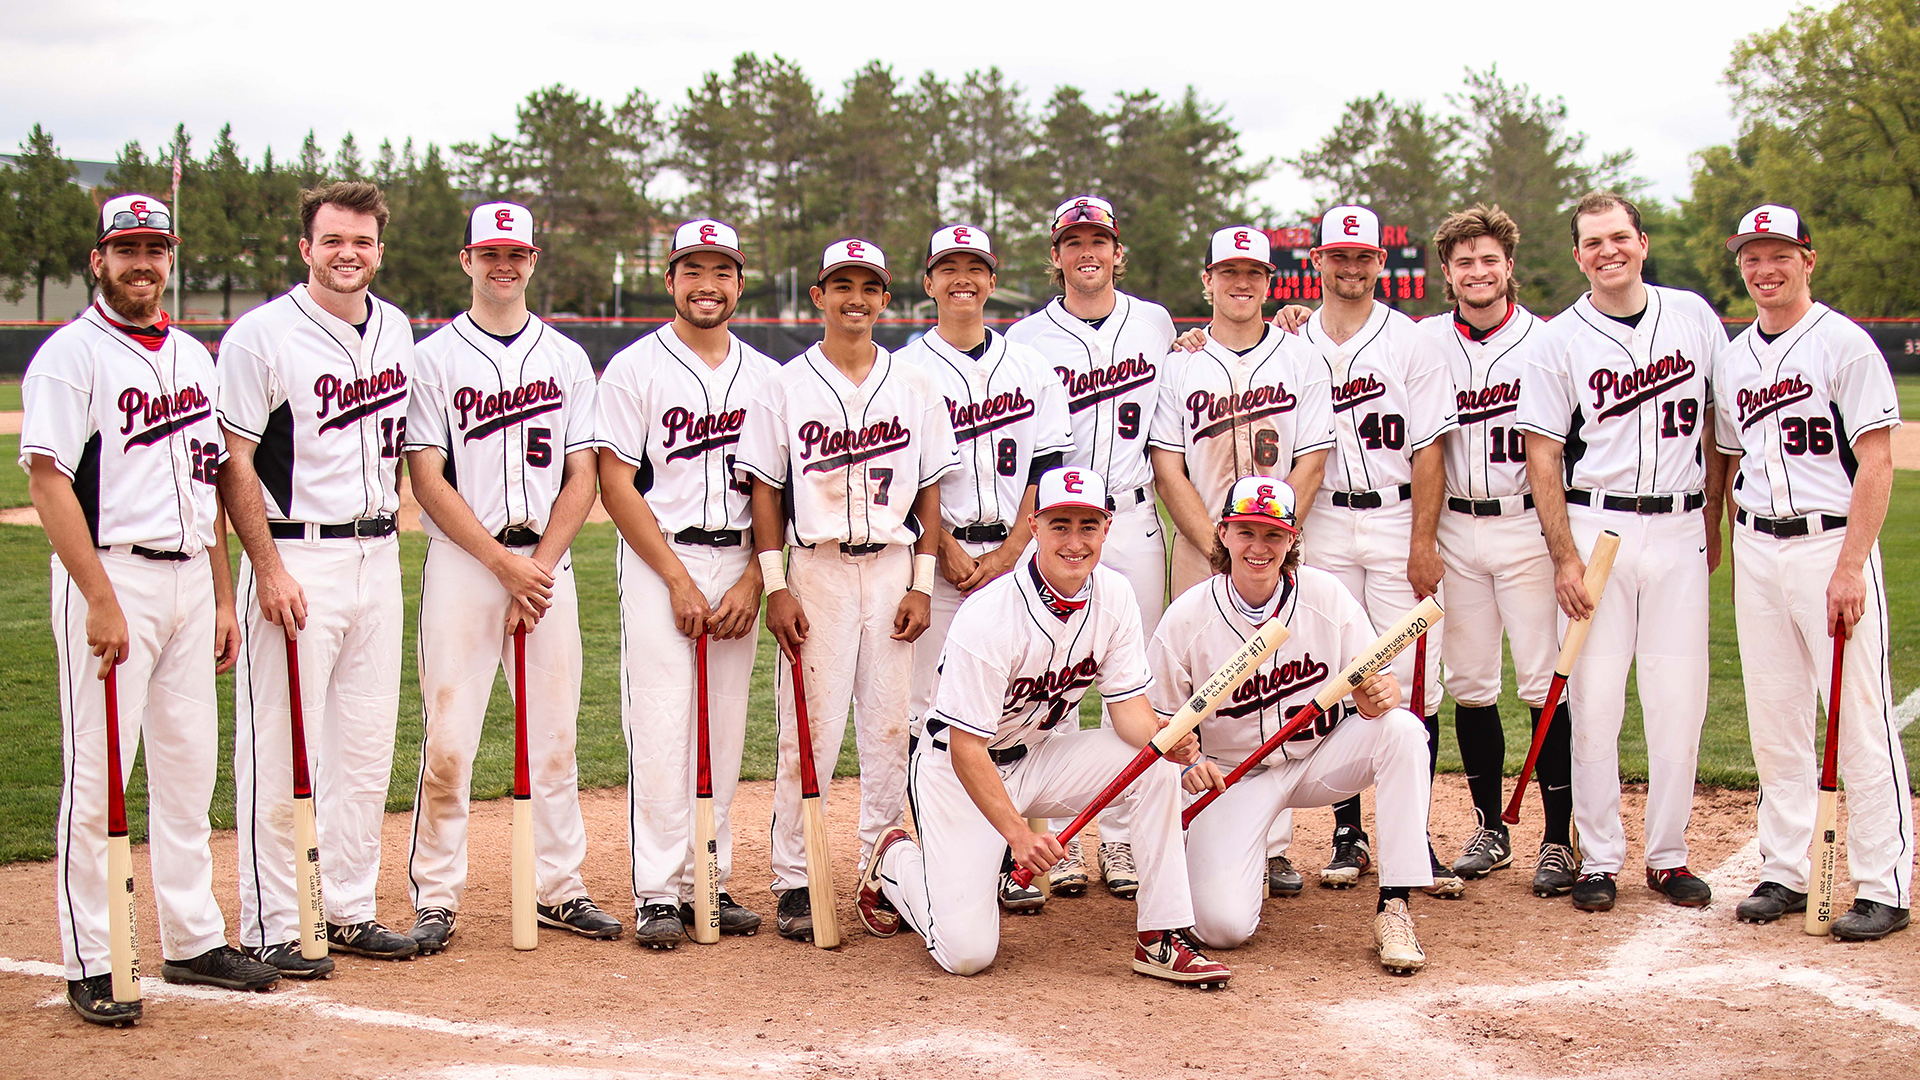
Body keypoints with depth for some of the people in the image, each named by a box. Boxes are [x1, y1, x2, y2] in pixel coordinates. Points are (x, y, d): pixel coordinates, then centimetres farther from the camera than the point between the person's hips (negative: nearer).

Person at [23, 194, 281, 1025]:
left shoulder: (193, 356, 16)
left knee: (189, 768, 11)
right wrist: (101, 598, -20)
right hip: (112, 574, -7)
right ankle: (89, 965, 5)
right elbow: (47, 479, -13)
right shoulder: (71, 353, -6)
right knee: (96, 777, -3)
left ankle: (193, 940, 20)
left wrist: (222, 597, 14)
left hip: (189, 577, 7)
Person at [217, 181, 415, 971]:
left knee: (366, 744, 10)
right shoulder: (262, 335, -8)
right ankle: (271, 926, 5)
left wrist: (385, 532, 13)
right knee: (279, 747, -3)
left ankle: (349, 909, 21)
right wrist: (269, 571, -16)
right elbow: (233, 463, -11)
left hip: (378, 558, 6)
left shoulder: (396, 330, 11)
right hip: (298, 559, -6)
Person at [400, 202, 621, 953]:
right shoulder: (434, 357, 2)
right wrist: (504, 562, -13)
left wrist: (540, 562, -7)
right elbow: (428, 480, -5)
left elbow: (582, 477, 7)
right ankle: (435, 899, 4)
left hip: (546, 561, 3)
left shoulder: (566, 358, 12)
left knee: (554, 736, 6)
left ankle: (559, 889, 15)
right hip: (462, 562, -3)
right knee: (448, 740, -5)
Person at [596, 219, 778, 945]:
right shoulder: (635, 368, -1)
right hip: (658, 564, -4)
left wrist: (751, 582, -3)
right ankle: (657, 893, -1)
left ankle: (711, 883, 14)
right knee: (659, 729, -7)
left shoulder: (765, 376, 11)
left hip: (739, 567, 4)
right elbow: (617, 486, -6)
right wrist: (680, 580, -11)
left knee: (724, 732, 6)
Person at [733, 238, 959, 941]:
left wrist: (922, 584, 1)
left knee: (891, 725, 5)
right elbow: (766, 492, 1)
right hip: (816, 569, -2)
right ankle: (794, 882, 4)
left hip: (894, 567, 2)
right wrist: (776, 586, -7)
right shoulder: (785, 387, 3)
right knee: (810, 729, -4)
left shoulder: (914, 387, 9)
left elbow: (929, 489, 9)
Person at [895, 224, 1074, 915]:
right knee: (931, 708, -4)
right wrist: (950, 550, -10)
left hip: (1014, 555, 2)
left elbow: (1046, 471, 5)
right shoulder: (905, 371, 3)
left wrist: (1008, 551, -6)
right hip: (934, 556, -2)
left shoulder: (1032, 370, 11)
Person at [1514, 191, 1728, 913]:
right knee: (1594, 699, -1)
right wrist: (1565, 556, -9)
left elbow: (1716, 422, 14)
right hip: (1596, 526, -2)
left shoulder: (1694, 317, 7)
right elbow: (1542, 456, -2)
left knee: (1679, 699, 2)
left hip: (1680, 530, 2)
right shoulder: (1559, 340, 0)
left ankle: (1668, 856, 15)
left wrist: (1714, 520, 10)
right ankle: (1598, 859, 9)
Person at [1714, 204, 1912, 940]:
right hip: (1757, 552, 6)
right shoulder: (1733, 358, 12)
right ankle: (1783, 872, 17)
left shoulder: (1844, 343, -7)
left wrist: (1850, 567, -18)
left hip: (1830, 542, -6)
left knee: (1861, 720, -5)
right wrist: (1737, 555, 11)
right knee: (1774, 720, 9)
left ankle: (1884, 888, 1)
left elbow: (1877, 463, -11)